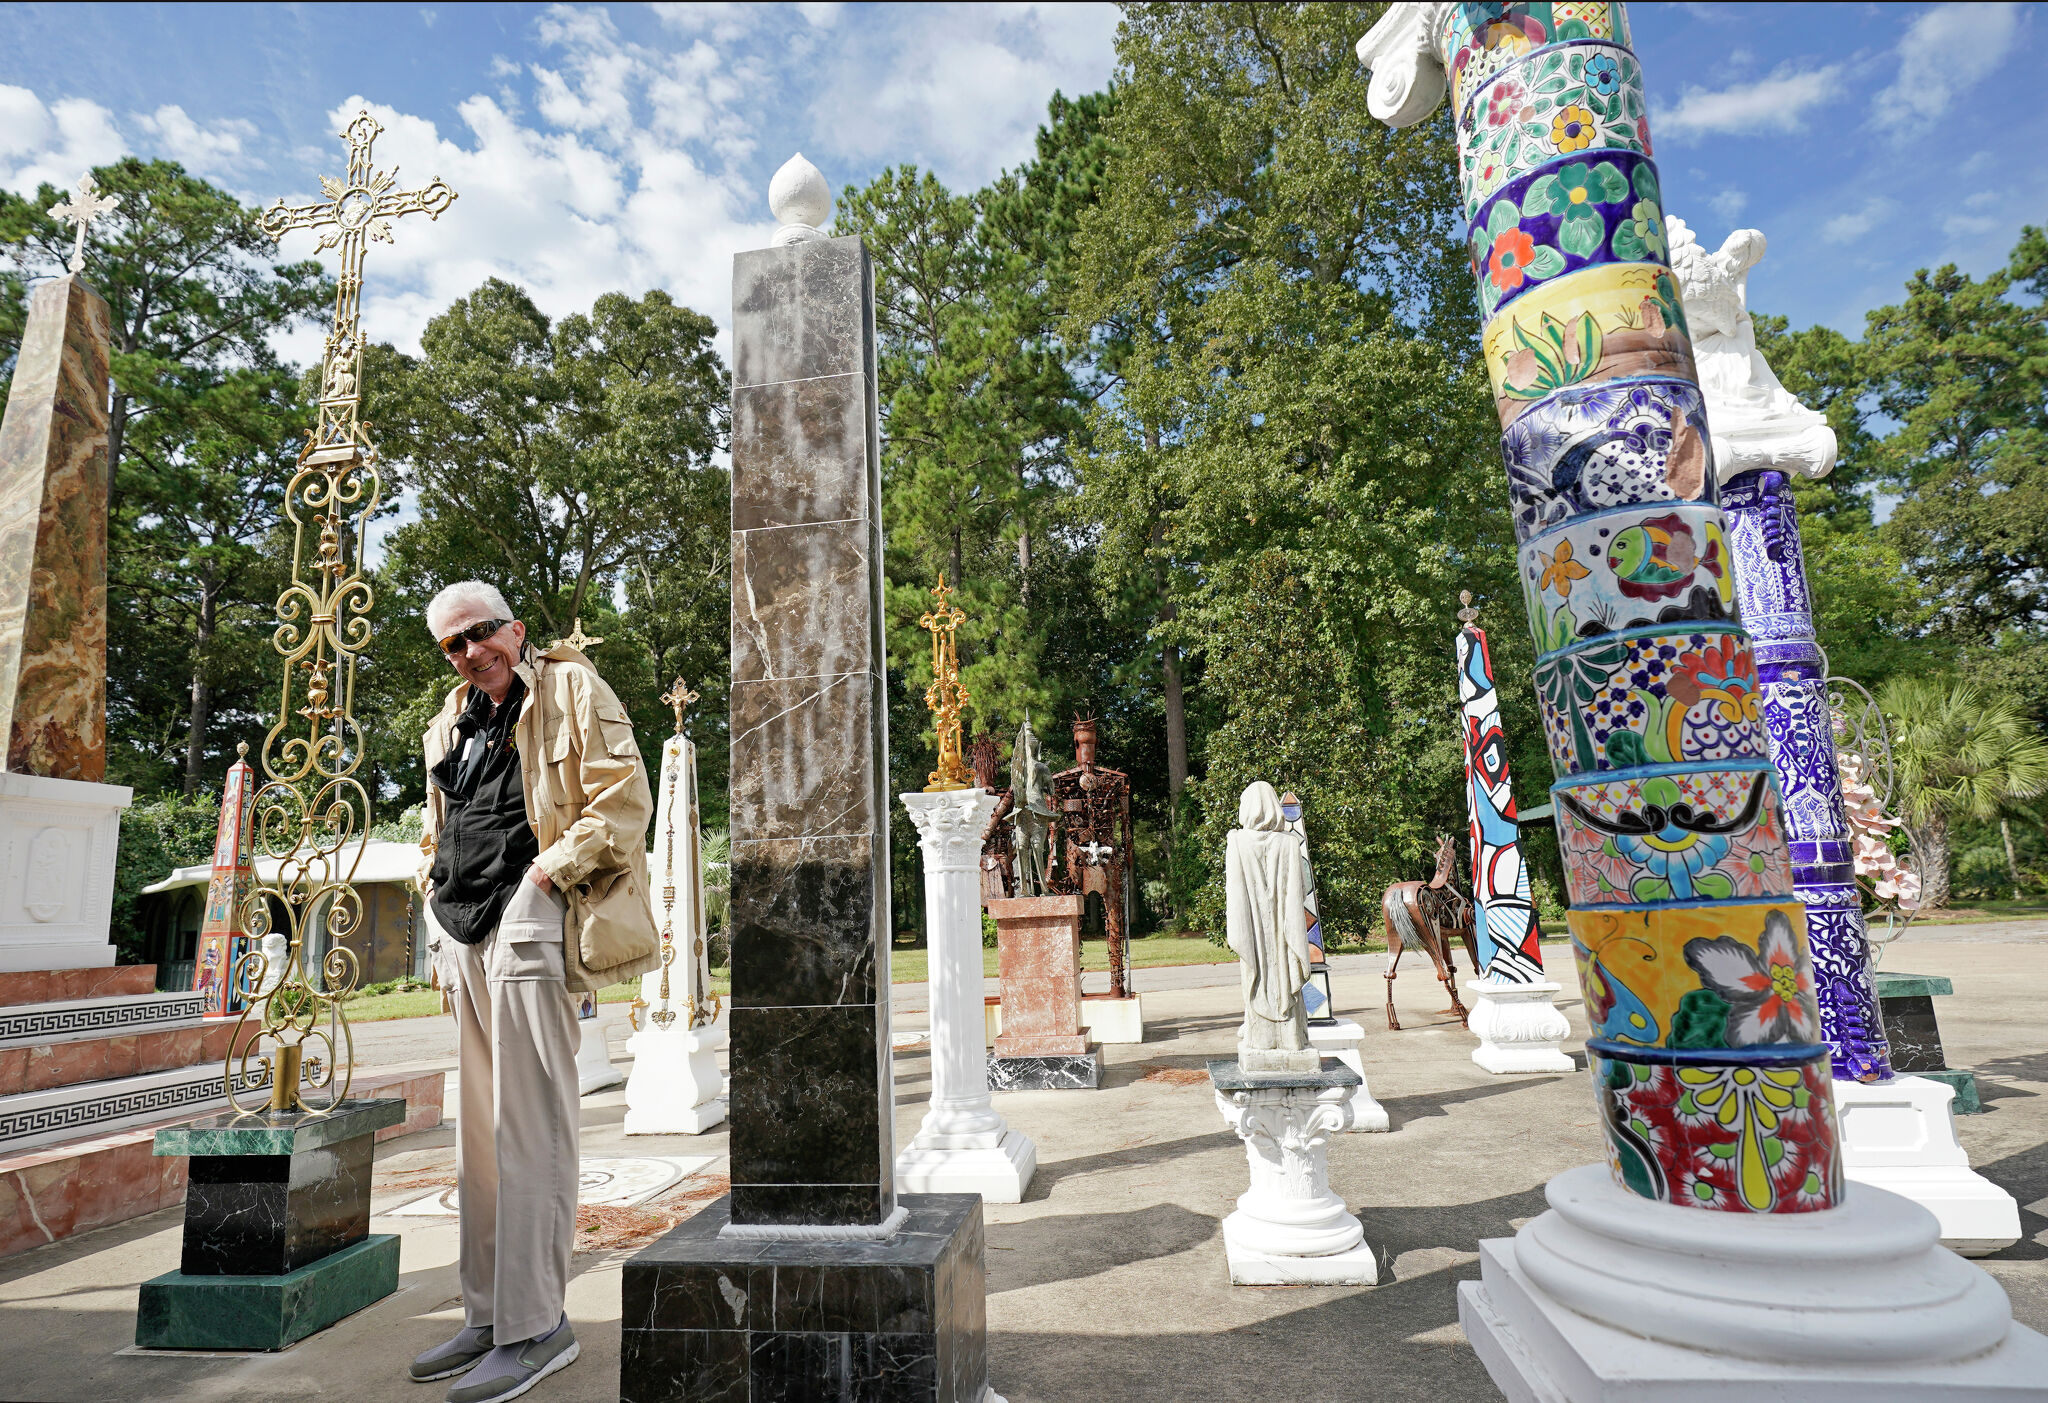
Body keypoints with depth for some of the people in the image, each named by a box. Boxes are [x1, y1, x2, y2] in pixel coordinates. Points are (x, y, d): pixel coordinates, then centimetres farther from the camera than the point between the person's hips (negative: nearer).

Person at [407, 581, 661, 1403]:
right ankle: (488, 1316, 22)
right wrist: (439, 895, 15)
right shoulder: (450, 724, 22)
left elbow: (624, 798, -10)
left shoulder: (569, 687, 0)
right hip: (468, 933, 8)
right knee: (479, 1130, 12)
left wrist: (554, 870, -16)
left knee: (527, 1127, -7)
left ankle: (536, 1326, 2)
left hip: (530, 916, -8)